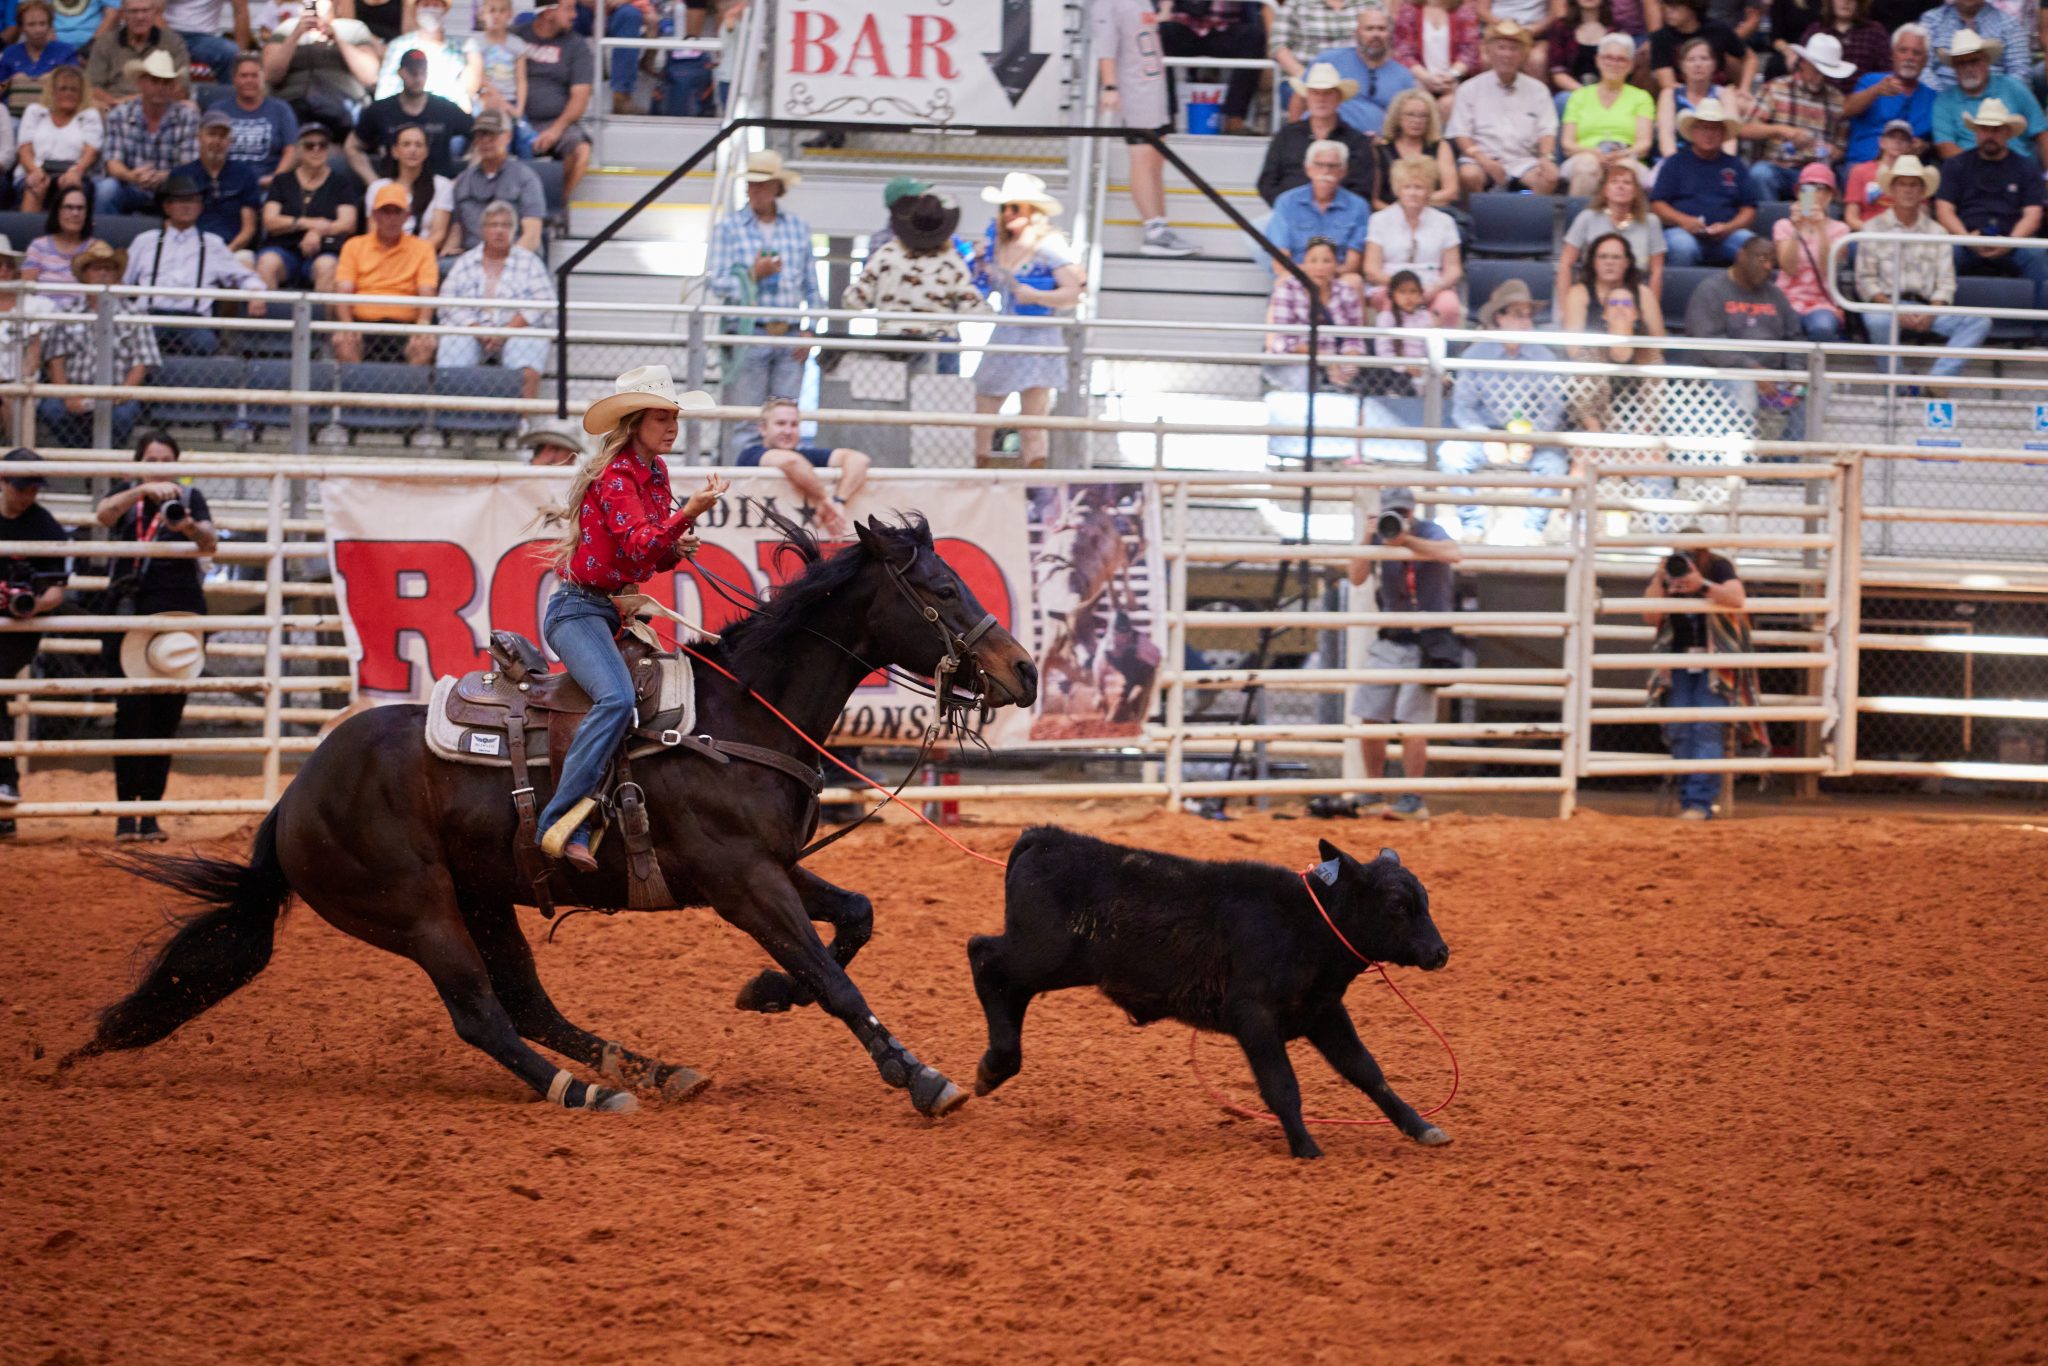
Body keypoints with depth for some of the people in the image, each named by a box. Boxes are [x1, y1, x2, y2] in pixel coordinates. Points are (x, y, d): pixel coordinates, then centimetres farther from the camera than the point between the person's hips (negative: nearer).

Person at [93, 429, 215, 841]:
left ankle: (151, 813, 7)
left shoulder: (189, 497, 7)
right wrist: (144, 489, -30)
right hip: (131, 612, -1)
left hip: (179, 614, 1)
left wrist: (192, 528, -31)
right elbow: (103, 514, -15)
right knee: (132, 711, -10)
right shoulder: (125, 495, 8)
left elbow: (210, 544, -8)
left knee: (166, 716, 1)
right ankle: (125, 812, -9)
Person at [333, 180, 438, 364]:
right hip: (363, 322, 0)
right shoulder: (354, 246, 15)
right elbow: (344, 291, 4)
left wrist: (422, 326, -21)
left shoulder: (421, 249, 14)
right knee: (344, 342, -33)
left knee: (424, 345, -33)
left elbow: (426, 293, 1)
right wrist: (347, 326, -17)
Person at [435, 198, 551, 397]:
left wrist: (508, 331, -13)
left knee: (528, 373, -31)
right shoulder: (465, 262, 18)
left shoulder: (529, 262, 14)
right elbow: (448, 303, 6)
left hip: (517, 331, -1)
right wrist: (476, 329, -11)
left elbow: (543, 304, 1)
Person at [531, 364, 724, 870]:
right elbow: (637, 545, -28)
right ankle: (562, 824, -34)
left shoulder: (655, 472, 11)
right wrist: (689, 512, -41)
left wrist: (677, 549, 0)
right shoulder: (614, 474, -15)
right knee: (616, 699, -32)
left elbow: (653, 553, 22)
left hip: (617, 611, 10)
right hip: (578, 609, -10)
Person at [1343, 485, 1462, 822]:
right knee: (1370, 718, 5)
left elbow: (1453, 554, -32)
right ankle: (1372, 797, 17)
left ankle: (1413, 802, -7)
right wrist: (1368, 541, -23)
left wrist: (1406, 540, -37)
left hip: (1426, 641, -5)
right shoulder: (1380, 539, 1)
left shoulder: (1429, 533, -11)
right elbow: (1356, 579, -9)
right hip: (1389, 642, 5)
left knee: (1411, 722, -11)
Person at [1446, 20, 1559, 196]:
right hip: (1483, 158, -1)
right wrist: (1483, 161, -14)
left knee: (1549, 178, -29)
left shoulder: (1537, 90, 16)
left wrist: (1546, 158, -12)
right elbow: (1460, 134, 3)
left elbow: (1546, 130, 10)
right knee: (1469, 175, -34)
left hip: (1523, 162, 1)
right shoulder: (1470, 89, 11)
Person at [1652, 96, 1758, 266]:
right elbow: (1656, 205, 8)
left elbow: (1748, 209, 16)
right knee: (1681, 246, -38)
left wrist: (1729, 227, -6)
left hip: (1725, 234, 2)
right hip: (1684, 232, -2)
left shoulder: (1735, 167, 22)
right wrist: (1682, 220, -12)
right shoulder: (1675, 163, 16)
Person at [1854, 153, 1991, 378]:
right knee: (1878, 321, -39)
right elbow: (1865, 280, 3)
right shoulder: (1874, 229, 10)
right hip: (1886, 304, -3)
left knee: (1980, 321, -22)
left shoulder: (1937, 233, 17)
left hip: (1926, 309, 3)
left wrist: (1931, 313, -12)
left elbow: (1946, 283, 9)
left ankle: (1938, 380, -35)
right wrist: (1893, 309, -13)